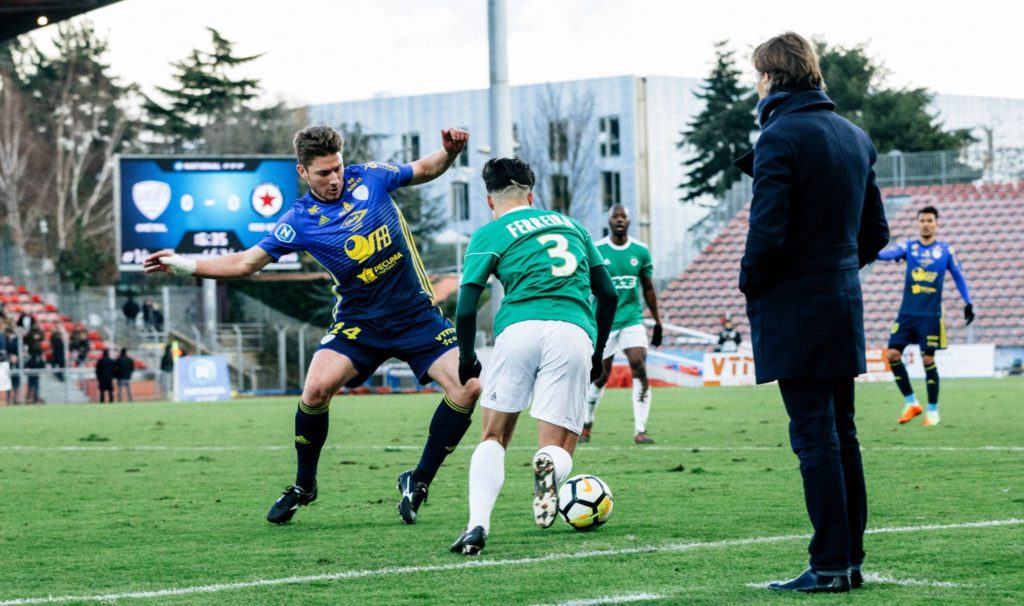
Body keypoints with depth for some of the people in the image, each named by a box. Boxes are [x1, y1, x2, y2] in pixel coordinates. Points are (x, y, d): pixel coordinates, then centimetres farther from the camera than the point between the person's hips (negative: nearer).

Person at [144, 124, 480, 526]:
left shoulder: (370, 177, -3)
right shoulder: (299, 221, -7)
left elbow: (425, 169, 13)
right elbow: (246, 262, -4)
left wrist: (450, 151, -8)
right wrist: (185, 265, -13)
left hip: (417, 316, 1)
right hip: (359, 323, -1)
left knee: (467, 388, -16)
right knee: (317, 388, -24)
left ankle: (419, 482, 3)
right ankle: (303, 486, 1)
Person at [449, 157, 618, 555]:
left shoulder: (490, 234, 13)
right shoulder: (569, 224, 26)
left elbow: (466, 308, 4)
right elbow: (608, 294, 24)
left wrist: (466, 359, 19)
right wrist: (598, 354, 33)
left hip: (520, 328, -2)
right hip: (574, 334, 2)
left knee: (493, 438, 14)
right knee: (558, 450, 7)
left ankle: (477, 525, -9)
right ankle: (548, 465, -31)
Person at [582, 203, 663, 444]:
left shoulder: (641, 251, 4)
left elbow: (648, 288, 13)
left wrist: (657, 321, 14)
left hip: (632, 319, 1)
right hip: (604, 322, -1)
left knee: (640, 370, -15)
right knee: (600, 377, 5)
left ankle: (640, 431, -14)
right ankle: (586, 425, 28)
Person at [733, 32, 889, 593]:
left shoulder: (780, 138, -14)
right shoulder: (855, 137, 12)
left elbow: (768, 232, -20)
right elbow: (875, 232, 15)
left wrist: (750, 281, -4)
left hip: (794, 314, -8)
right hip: (845, 305, 8)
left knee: (815, 438, -6)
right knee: (841, 435, 12)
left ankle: (830, 566, -6)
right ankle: (849, 560, 15)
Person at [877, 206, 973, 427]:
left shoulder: (945, 250, 3)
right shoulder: (908, 247, 2)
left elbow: (958, 276, 11)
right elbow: (890, 253, -17)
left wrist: (968, 302, 5)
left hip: (931, 315, -2)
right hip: (907, 313, 2)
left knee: (928, 359, -4)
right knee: (893, 354, -7)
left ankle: (933, 410, 10)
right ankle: (911, 403, 7)